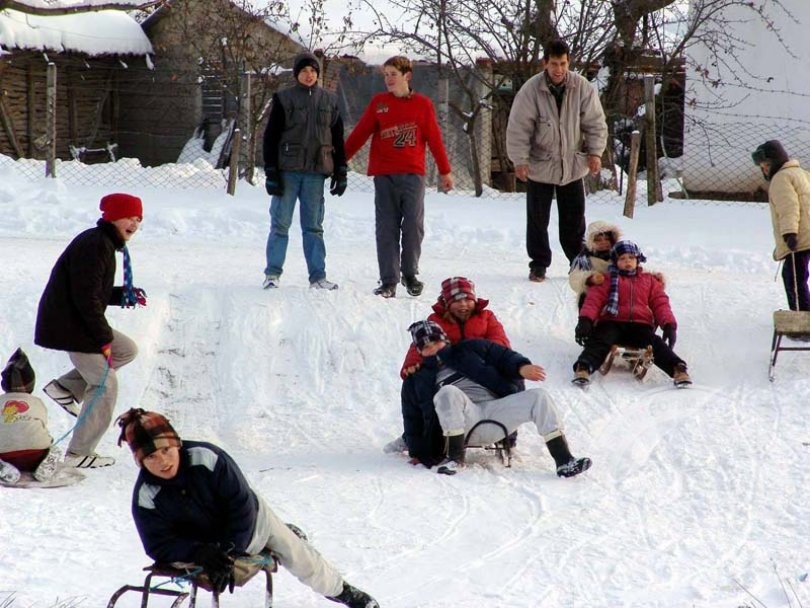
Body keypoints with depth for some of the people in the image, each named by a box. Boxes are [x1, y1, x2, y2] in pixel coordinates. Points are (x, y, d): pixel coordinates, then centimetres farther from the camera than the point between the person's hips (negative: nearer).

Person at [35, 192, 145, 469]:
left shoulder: (105, 244, 15)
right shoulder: (94, 245, -20)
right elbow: (86, 296, -25)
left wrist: (123, 294, 5)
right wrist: (104, 338, -20)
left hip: (79, 322, 10)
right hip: (69, 326, -10)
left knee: (127, 350, 18)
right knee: (105, 384, -3)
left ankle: (65, 387, 11)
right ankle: (79, 454, 3)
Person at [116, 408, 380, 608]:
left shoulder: (206, 458, -37)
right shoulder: (145, 497, -31)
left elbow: (241, 504, -29)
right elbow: (160, 546, -26)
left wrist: (228, 551, -34)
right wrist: (201, 553, -42)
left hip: (252, 520, 0)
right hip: (206, 545, 1)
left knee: (302, 559, 13)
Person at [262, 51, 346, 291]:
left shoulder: (329, 100, 10)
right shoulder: (284, 99, 1)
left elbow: (337, 138, 14)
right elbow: (270, 138, 0)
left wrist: (341, 173, 9)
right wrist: (271, 172, -7)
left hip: (316, 172, 2)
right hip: (287, 171, -2)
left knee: (314, 226, 6)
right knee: (280, 224, -1)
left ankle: (318, 276, 8)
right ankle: (272, 274, 5)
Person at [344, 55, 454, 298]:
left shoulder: (422, 104, 5)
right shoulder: (378, 103, 7)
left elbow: (434, 139, 9)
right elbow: (359, 134, 8)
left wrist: (445, 171, 12)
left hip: (413, 174, 0)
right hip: (384, 175, 1)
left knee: (414, 226, -3)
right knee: (386, 229, -1)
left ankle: (410, 274, 15)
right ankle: (388, 281, 2)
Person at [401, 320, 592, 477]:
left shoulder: (469, 350, 22)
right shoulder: (417, 380, 22)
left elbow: (504, 356, 17)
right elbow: (412, 421, 23)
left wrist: (521, 367, -6)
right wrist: (419, 455, 11)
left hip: (496, 412, 2)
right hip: (462, 422, -2)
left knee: (539, 397, -18)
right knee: (448, 392, -34)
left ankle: (564, 462, -24)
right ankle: (454, 458, -27)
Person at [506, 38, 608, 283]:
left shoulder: (582, 88, -7)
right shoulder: (531, 90, -14)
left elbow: (595, 123, 2)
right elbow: (518, 128, -11)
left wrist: (595, 152, -8)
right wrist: (520, 160, -16)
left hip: (573, 166, 2)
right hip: (539, 166, -2)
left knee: (574, 219, 10)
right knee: (537, 219, 3)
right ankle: (538, 265, 14)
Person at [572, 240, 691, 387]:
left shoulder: (649, 280, 26)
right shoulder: (608, 279, 20)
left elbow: (660, 303, 18)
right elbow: (594, 299, 8)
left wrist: (669, 325, -3)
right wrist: (585, 320, -13)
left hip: (640, 325, 1)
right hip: (612, 323, -1)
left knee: (656, 344, -29)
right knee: (600, 341, -33)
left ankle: (677, 369, -47)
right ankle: (584, 367, -55)